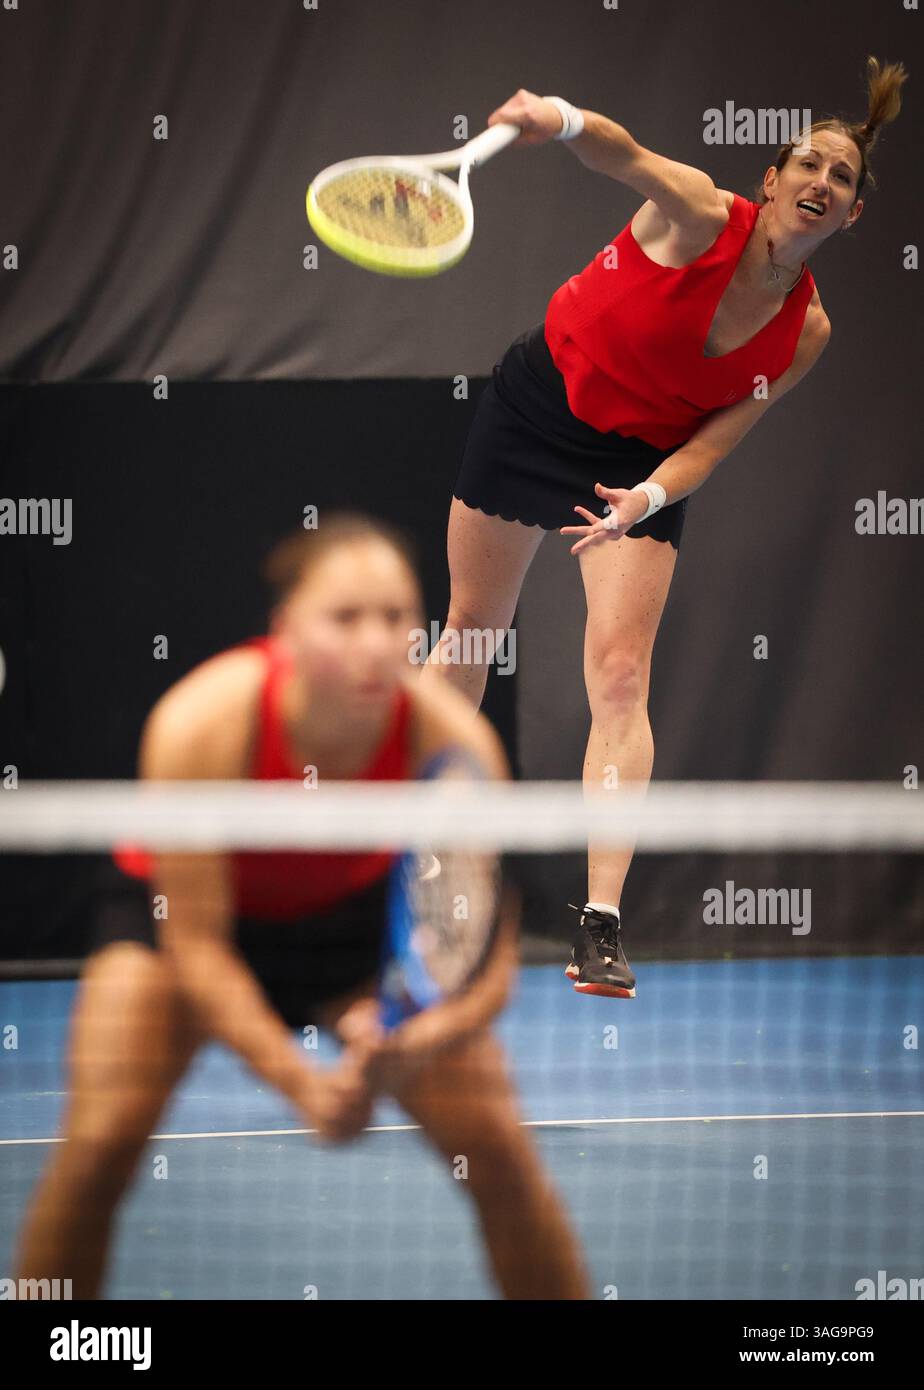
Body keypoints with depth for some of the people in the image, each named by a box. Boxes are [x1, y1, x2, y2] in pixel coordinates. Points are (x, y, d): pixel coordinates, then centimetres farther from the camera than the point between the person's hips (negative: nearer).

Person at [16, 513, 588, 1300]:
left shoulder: (453, 743, -31)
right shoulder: (202, 725, -36)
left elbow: (488, 959, -26)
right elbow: (195, 944, -28)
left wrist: (416, 1043, -46)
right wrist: (300, 1082, -37)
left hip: (357, 914, 2)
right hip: (183, 914, -1)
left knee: (498, 1146, -11)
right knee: (99, 1142, -21)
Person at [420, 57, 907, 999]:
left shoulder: (807, 332, -13)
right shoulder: (702, 218, -23)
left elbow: (713, 443, -13)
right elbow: (631, 159, -44)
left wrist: (646, 499, -34)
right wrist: (564, 121, -67)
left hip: (643, 462, 1)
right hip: (534, 402, -1)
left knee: (621, 673, -13)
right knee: (471, 629, 11)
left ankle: (600, 923, -15)